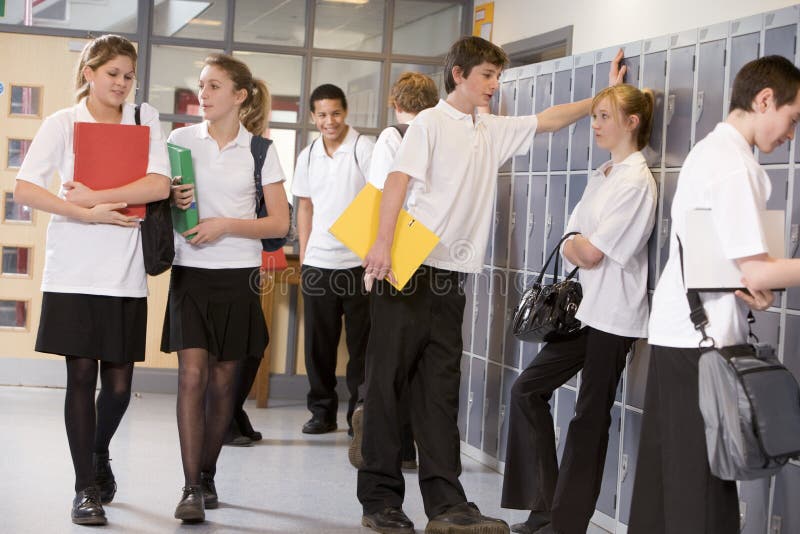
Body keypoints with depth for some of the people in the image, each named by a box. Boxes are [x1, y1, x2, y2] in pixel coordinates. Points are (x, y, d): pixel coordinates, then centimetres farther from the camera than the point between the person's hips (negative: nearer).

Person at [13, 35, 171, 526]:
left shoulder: (146, 120, 8)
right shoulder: (62, 124, 4)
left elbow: (160, 185, -7)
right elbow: (25, 188, -6)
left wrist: (92, 197, -13)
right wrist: (87, 214, -15)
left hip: (125, 273, 2)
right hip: (74, 271, -2)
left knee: (119, 382, 4)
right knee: (82, 375, -2)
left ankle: (100, 454, 34)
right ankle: (86, 487, 7)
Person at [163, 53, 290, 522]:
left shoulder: (260, 150, 1)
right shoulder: (182, 140, 5)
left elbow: (280, 223, 0)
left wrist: (226, 224, -12)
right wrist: (172, 202, -9)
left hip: (238, 275, 0)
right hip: (191, 272, 0)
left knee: (222, 381, 6)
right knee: (192, 375, -11)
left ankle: (208, 474, 23)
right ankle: (192, 488, -10)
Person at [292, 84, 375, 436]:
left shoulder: (364, 149, -5)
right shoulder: (308, 156, 11)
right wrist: (304, 255, 13)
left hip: (357, 261, -4)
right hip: (318, 262, 5)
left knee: (361, 343, 2)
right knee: (318, 343, 8)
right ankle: (322, 411, 19)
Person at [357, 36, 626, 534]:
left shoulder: (493, 131, 16)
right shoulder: (430, 123, -3)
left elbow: (548, 120, 25)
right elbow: (399, 180, -13)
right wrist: (383, 244, -24)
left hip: (451, 274, 6)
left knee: (441, 389, 3)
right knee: (389, 380, -1)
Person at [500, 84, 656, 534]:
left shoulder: (637, 182, -14)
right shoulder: (601, 177, 13)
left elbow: (589, 252, -17)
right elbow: (572, 245, 13)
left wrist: (578, 245, 2)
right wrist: (579, 248, -7)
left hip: (613, 315, -9)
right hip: (585, 309, 9)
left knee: (591, 416, 0)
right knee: (528, 390, 7)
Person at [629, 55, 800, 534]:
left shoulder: (712, 151, 14)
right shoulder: (735, 165, -16)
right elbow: (757, 273, -20)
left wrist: (747, 286, -4)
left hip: (677, 331, 10)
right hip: (702, 338, -10)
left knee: (668, 474, 13)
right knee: (704, 484, -5)